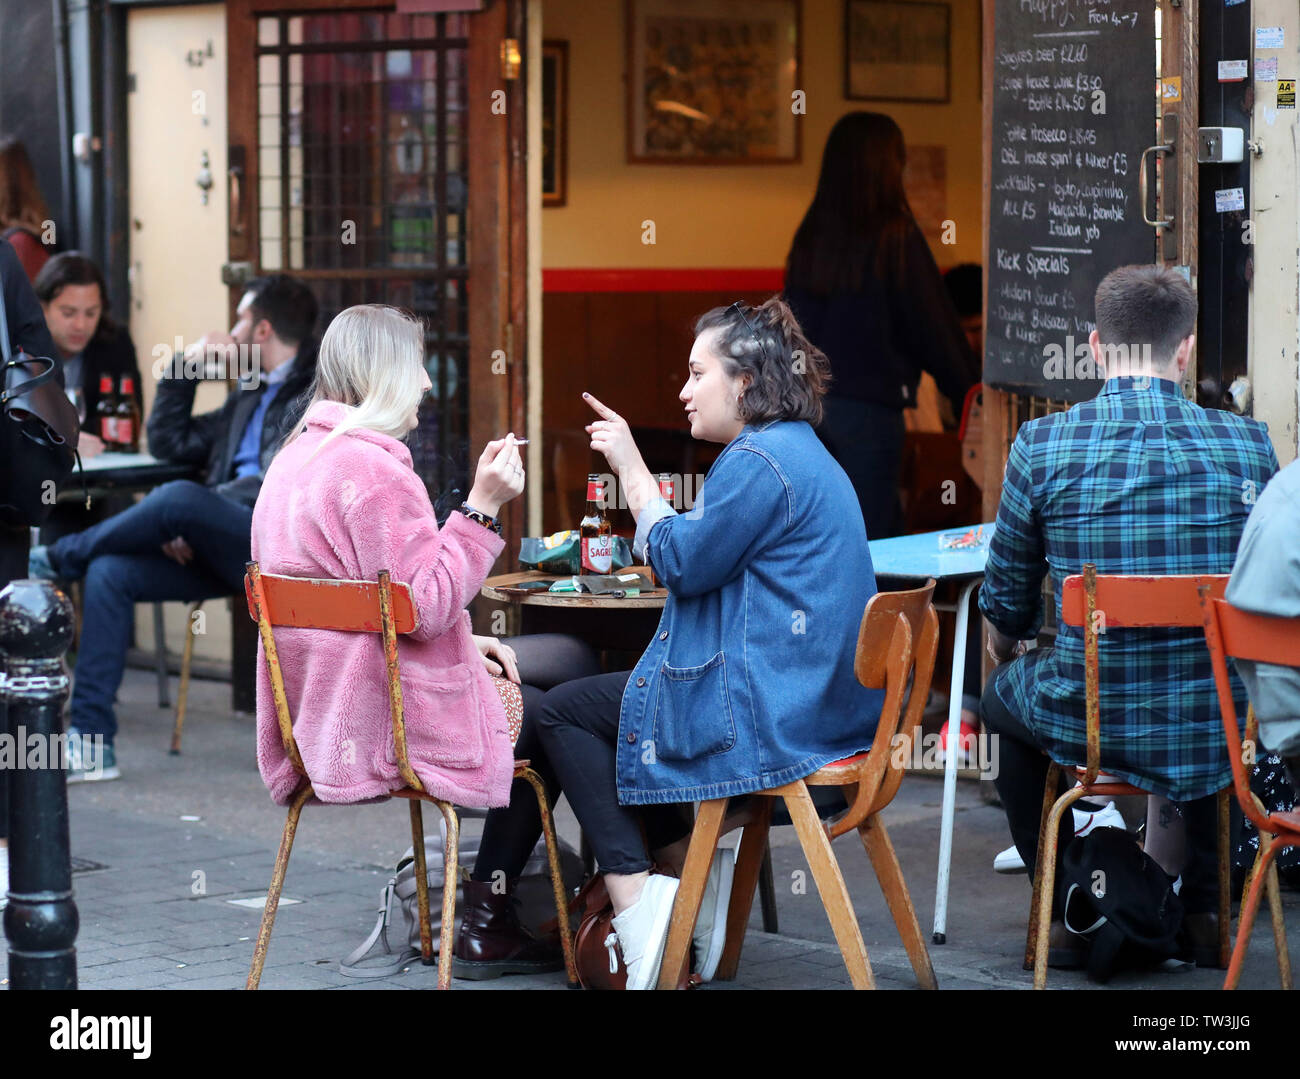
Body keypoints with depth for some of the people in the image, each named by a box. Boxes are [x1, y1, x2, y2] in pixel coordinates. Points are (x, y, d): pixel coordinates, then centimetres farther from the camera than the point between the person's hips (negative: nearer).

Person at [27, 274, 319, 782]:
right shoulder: (251, 393, 27)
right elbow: (168, 442, 30)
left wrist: (191, 519, -15)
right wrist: (186, 366, 19)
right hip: (222, 545, 8)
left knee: (178, 497, -32)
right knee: (109, 571, -12)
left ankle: (56, 559, -5)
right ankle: (91, 743, -14)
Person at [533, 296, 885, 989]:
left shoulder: (761, 462, -17)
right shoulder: (802, 453, 17)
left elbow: (681, 564, -14)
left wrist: (632, 469, -7)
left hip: (770, 715, -11)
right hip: (816, 697, 11)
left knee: (564, 712, 2)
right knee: (618, 693, 27)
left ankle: (637, 899, -5)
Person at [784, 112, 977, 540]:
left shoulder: (810, 237, 6)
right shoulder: (894, 239, -11)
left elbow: (793, 324, 10)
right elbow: (934, 329, -6)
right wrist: (969, 398, 5)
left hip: (805, 403, 6)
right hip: (868, 407, -6)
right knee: (870, 541, -2)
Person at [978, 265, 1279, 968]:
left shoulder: (1041, 446, -9)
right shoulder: (1247, 444, -5)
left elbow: (1006, 601, 4)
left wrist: (1006, 655, 28)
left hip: (1087, 727, -1)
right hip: (1218, 737, 2)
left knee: (1004, 695, 34)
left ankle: (1066, 911, 33)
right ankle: (1203, 908, 35)